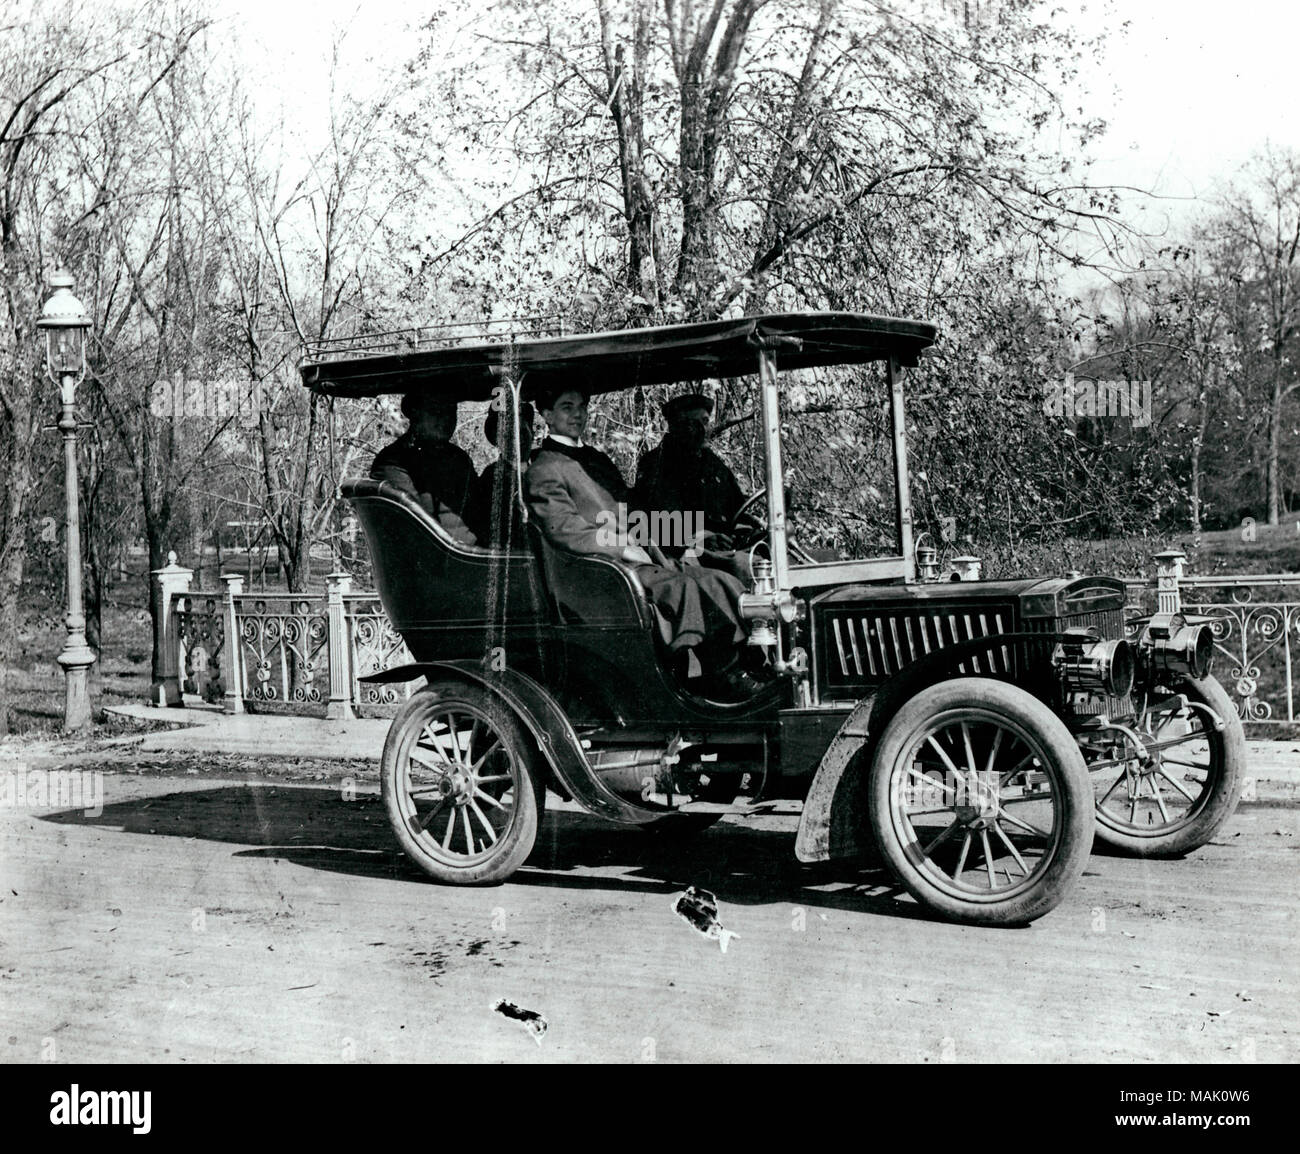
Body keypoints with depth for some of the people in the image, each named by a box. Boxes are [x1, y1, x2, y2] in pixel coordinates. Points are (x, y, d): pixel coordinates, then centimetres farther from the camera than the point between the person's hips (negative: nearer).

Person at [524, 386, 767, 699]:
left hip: (642, 558, 8)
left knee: (721, 582, -10)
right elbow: (565, 532, -14)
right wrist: (625, 548, -17)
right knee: (683, 587, -29)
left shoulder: (597, 459, 26)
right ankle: (727, 677, -27)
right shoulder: (543, 471, -1)